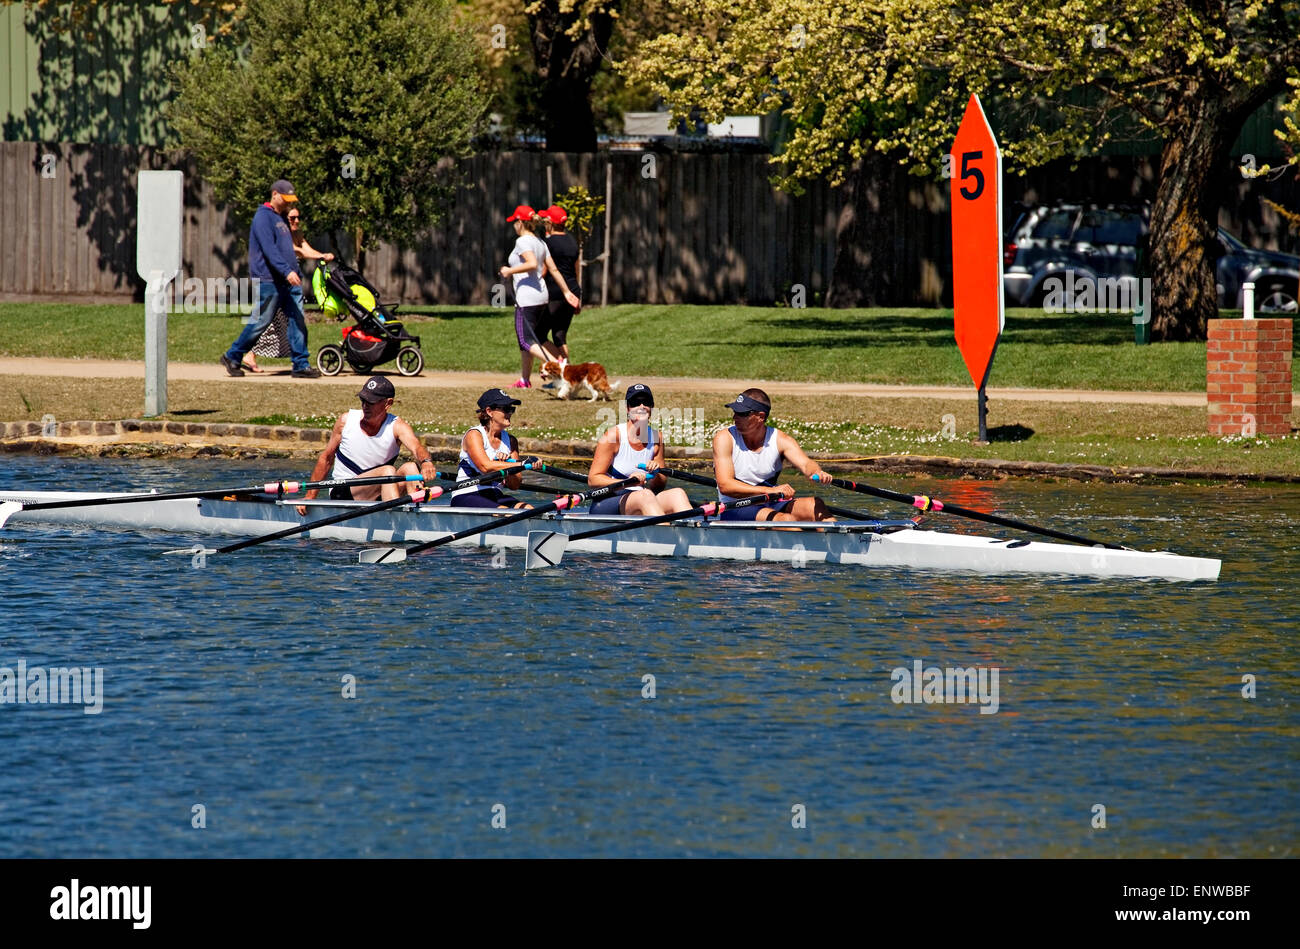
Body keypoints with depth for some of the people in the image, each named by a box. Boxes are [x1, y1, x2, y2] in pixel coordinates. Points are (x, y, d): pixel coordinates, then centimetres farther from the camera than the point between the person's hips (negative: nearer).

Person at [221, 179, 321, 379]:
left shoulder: (280, 218, 20)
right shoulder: (263, 217, -10)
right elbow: (269, 249, -22)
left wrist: (296, 272, 23)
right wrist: (286, 271, -32)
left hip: (288, 280, 9)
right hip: (269, 280, -9)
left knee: (298, 321, 0)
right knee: (260, 322, -3)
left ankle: (301, 365, 0)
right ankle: (232, 357, 13)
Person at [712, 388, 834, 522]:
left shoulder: (780, 440, 3)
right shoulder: (725, 439, -6)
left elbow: (805, 463, -13)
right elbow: (725, 486, -18)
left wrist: (816, 473, -40)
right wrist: (770, 491, -29)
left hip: (771, 506, 4)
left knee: (815, 505, -23)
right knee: (786, 519, -32)